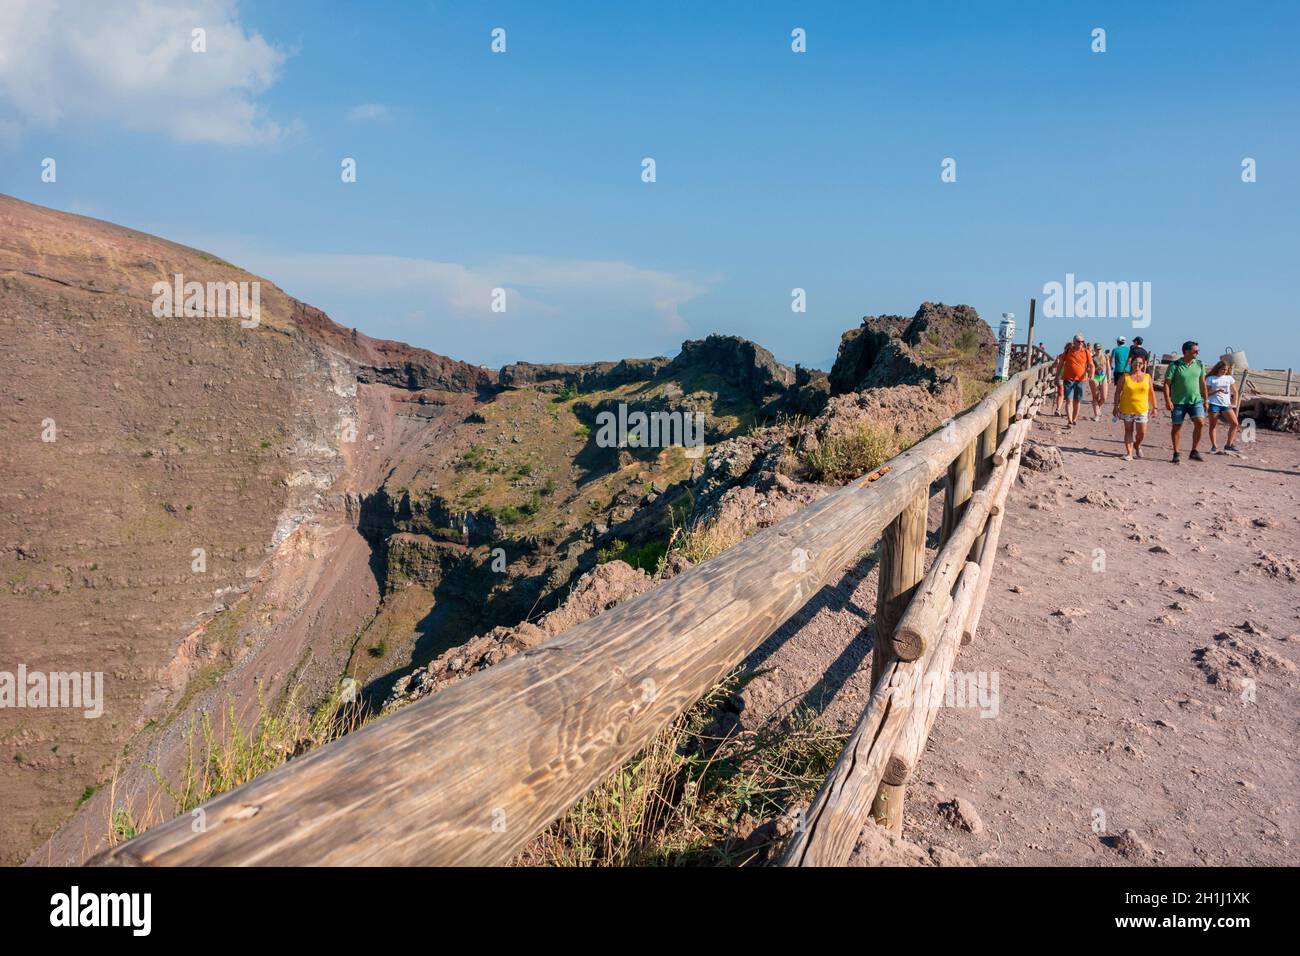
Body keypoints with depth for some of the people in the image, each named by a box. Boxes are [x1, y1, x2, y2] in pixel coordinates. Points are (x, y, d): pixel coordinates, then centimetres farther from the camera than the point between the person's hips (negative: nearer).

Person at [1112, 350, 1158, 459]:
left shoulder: (1147, 377, 3)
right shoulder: (1125, 376, -2)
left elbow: (1152, 393, 8)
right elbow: (1118, 391, 0)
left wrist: (1154, 407, 5)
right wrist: (1116, 406, -5)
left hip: (1142, 409, 1)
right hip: (1126, 409, -1)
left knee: (1142, 432, 0)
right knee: (1128, 430, 6)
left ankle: (1137, 445, 31)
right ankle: (1129, 453, 11)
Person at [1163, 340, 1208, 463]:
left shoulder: (1199, 364, 6)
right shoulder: (1174, 365, -8)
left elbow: (1202, 382, 14)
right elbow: (1167, 384, -8)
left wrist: (1205, 400, 14)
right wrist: (1168, 401, -16)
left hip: (1196, 400, 3)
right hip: (1178, 401, -3)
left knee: (1200, 423, -13)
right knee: (1176, 427, 4)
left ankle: (1194, 452, -2)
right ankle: (1176, 454, 17)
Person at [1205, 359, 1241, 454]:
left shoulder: (1229, 378, 13)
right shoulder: (1210, 378, 3)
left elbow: (1235, 391, 17)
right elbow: (1206, 393, 0)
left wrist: (1234, 403, 8)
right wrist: (1216, 391, -16)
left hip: (1226, 404, 3)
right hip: (1214, 404, -3)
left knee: (1235, 423, -9)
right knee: (1213, 425, 0)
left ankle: (1228, 445, 0)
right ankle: (1214, 447, 8)